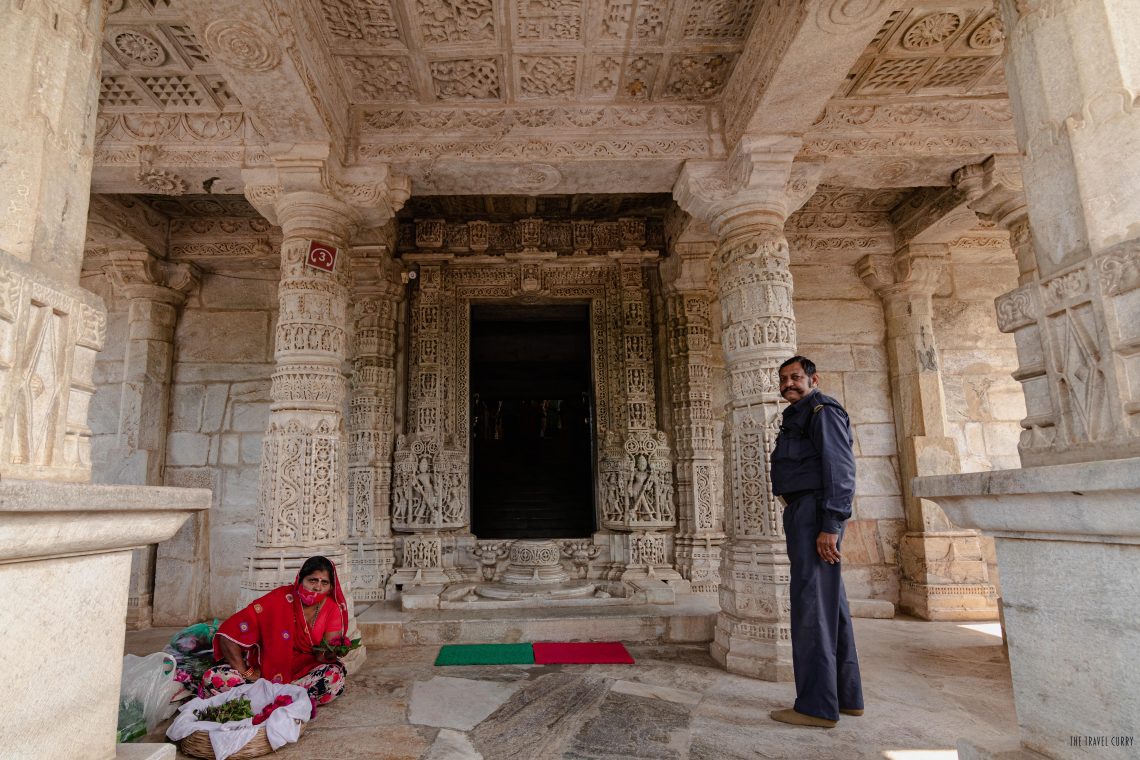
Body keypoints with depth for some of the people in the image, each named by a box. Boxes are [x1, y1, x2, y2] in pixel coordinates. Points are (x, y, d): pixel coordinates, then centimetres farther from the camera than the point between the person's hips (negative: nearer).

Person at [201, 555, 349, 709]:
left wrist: (331, 651, -40)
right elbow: (229, 633, -14)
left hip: (305, 672, 0)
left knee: (335, 676, -32)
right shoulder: (281, 598, -14)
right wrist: (246, 673, -15)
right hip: (264, 668, 0)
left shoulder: (333, 609, -9)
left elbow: (322, 656, -16)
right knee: (213, 679, -22)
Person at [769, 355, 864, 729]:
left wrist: (830, 525, -23)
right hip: (802, 513, 11)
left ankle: (817, 706, -3)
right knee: (831, 605, 13)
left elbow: (840, 467, -16)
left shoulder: (822, 410, -7)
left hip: (814, 512, -11)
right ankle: (846, 696, 23)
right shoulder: (797, 416, 23)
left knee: (811, 606, -9)